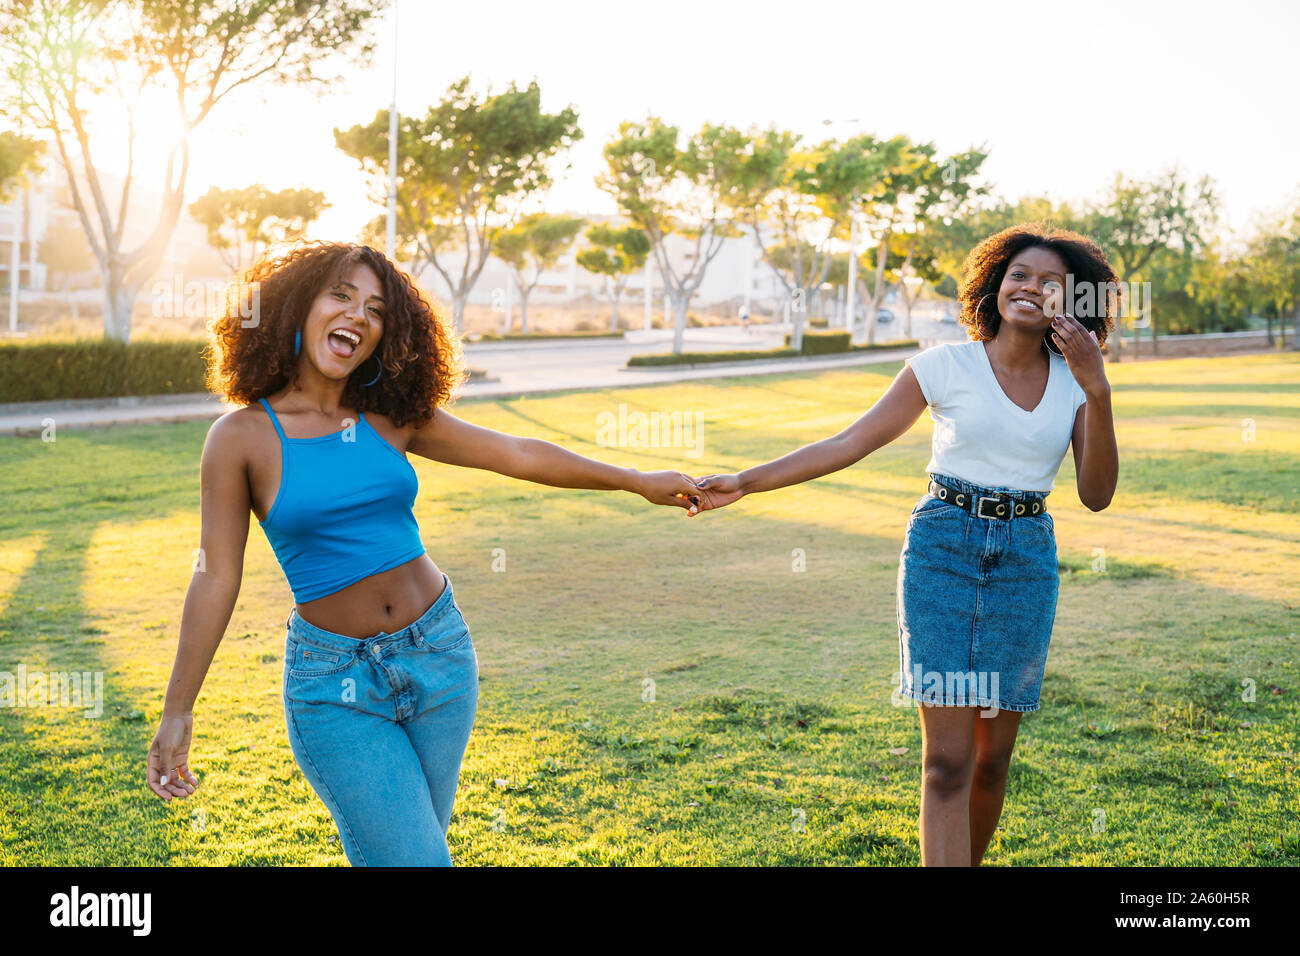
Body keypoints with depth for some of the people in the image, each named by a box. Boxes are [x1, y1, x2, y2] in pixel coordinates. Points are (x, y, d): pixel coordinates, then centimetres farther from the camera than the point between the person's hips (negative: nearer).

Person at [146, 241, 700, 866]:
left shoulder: (393, 418, 2)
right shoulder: (242, 437, -7)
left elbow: (518, 454, 10)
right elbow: (216, 575, -6)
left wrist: (638, 481, 15)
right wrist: (177, 712, -6)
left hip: (438, 653, 4)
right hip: (334, 682, -4)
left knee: (412, 845, 12)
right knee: (414, 859, -11)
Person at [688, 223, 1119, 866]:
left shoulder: (1074, 384, 6)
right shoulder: (946, 366, -1)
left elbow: (1097, 494, -1)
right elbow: (850, 443, -1)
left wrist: (1098, 390, -12)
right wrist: (743, 483, -6)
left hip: (1026, 560, 3)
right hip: (943, 547, -3)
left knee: (992, 757, 8)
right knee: (947, 758, -9)